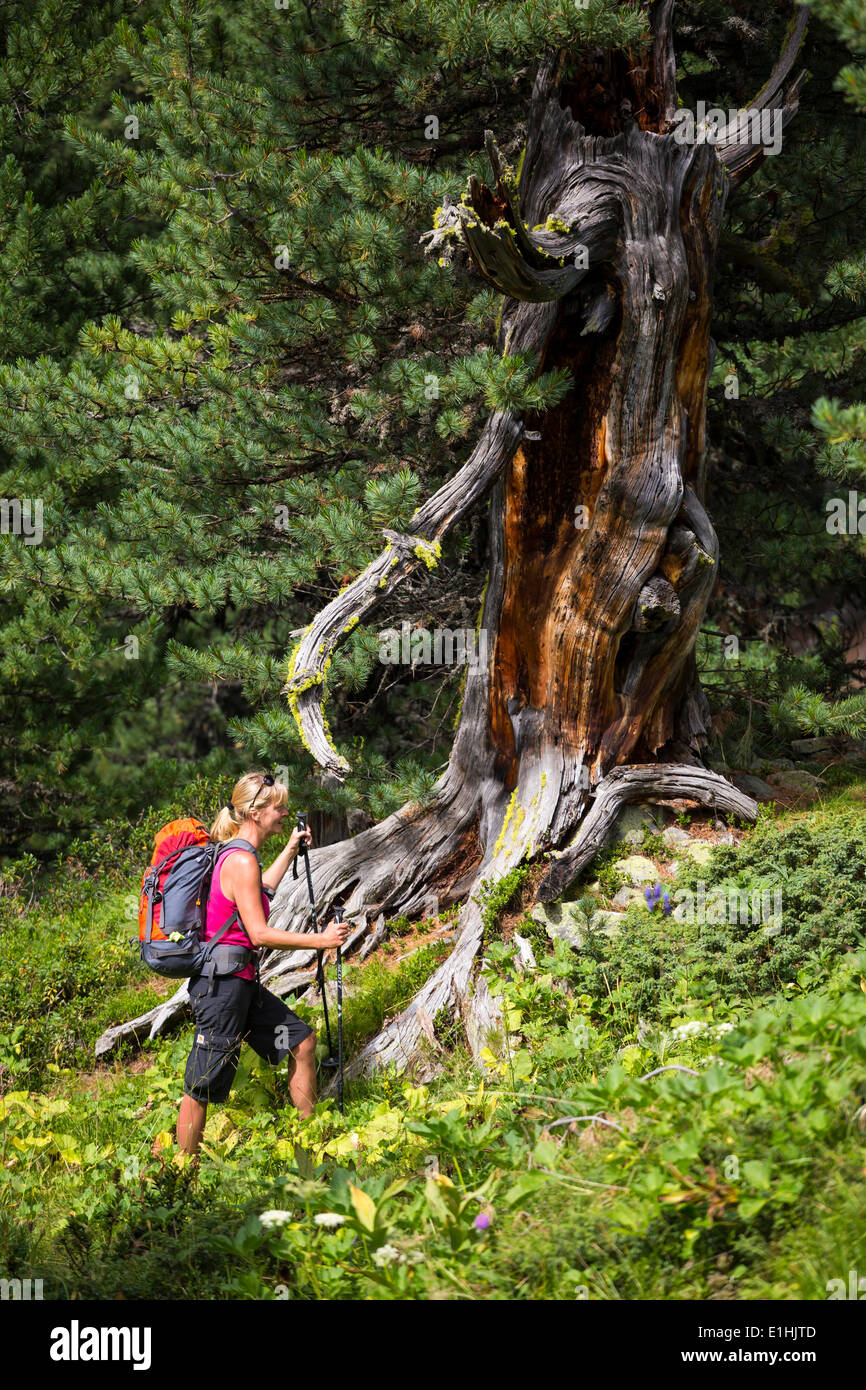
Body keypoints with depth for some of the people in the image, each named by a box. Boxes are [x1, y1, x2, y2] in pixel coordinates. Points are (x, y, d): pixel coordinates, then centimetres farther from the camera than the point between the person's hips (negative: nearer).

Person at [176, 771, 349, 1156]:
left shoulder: (237, 856, 12)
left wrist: (290, 850, 40)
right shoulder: (241, 860, -19)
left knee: (302, 1040, 16)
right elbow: (258, 933, -21)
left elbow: (260, 891, 36)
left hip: (240, 983, 10)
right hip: (221, 983, -10)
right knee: (202, 1088, -1)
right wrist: (320, 940, -16)